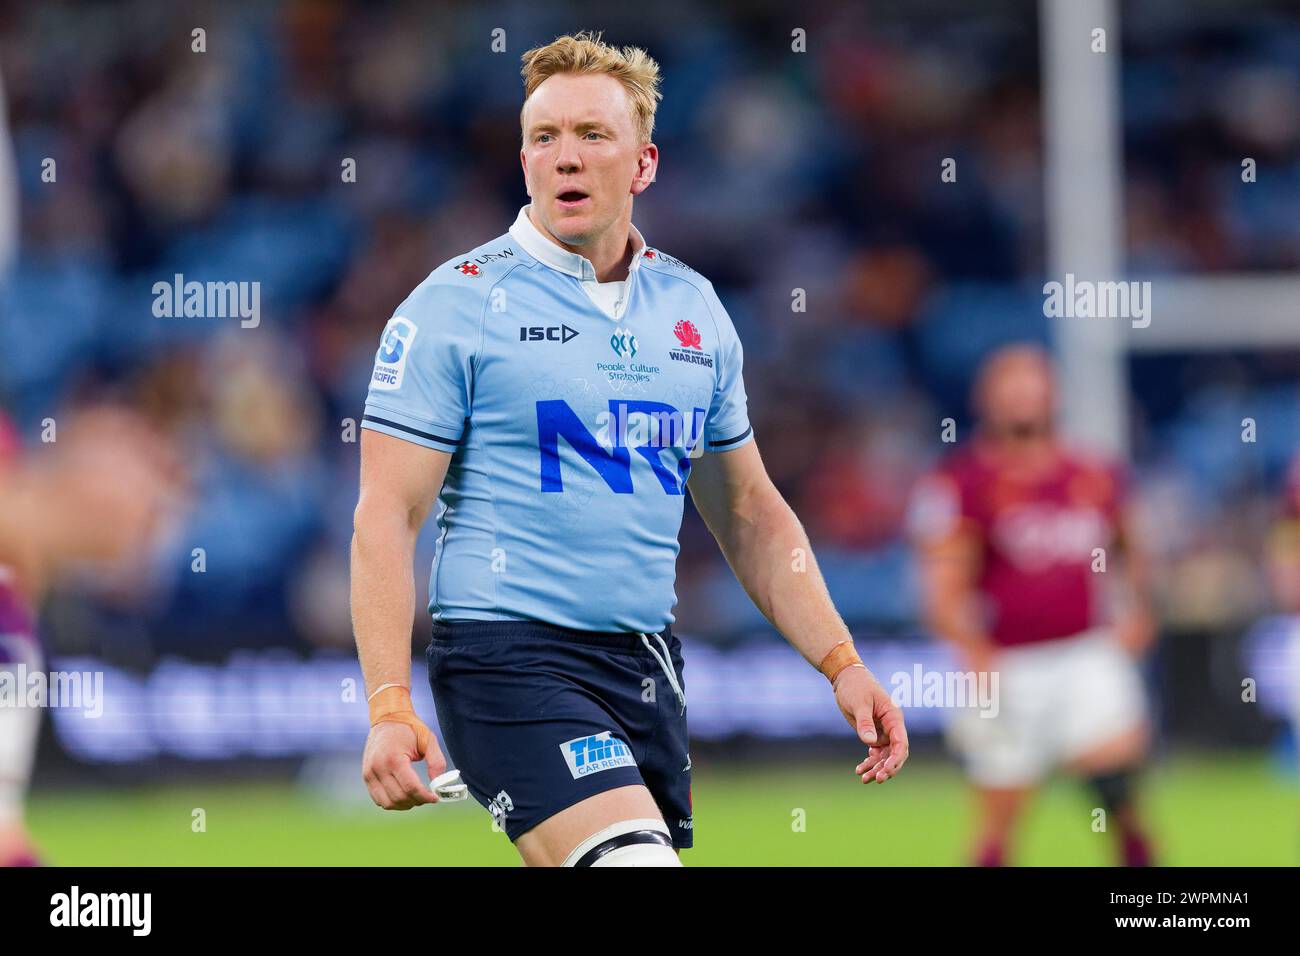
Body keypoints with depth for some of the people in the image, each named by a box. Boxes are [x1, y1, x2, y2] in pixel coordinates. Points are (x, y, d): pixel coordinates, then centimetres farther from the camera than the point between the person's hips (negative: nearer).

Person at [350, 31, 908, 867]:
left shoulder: (693, 308, 13)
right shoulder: (458, 304, -4)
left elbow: (750, 514, 21)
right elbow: (386, 517, -7)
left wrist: (841, 664, 12)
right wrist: (389, 707, -17)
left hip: (648, 670, 6)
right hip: (507, 660, -6)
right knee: (634, 859, -26)